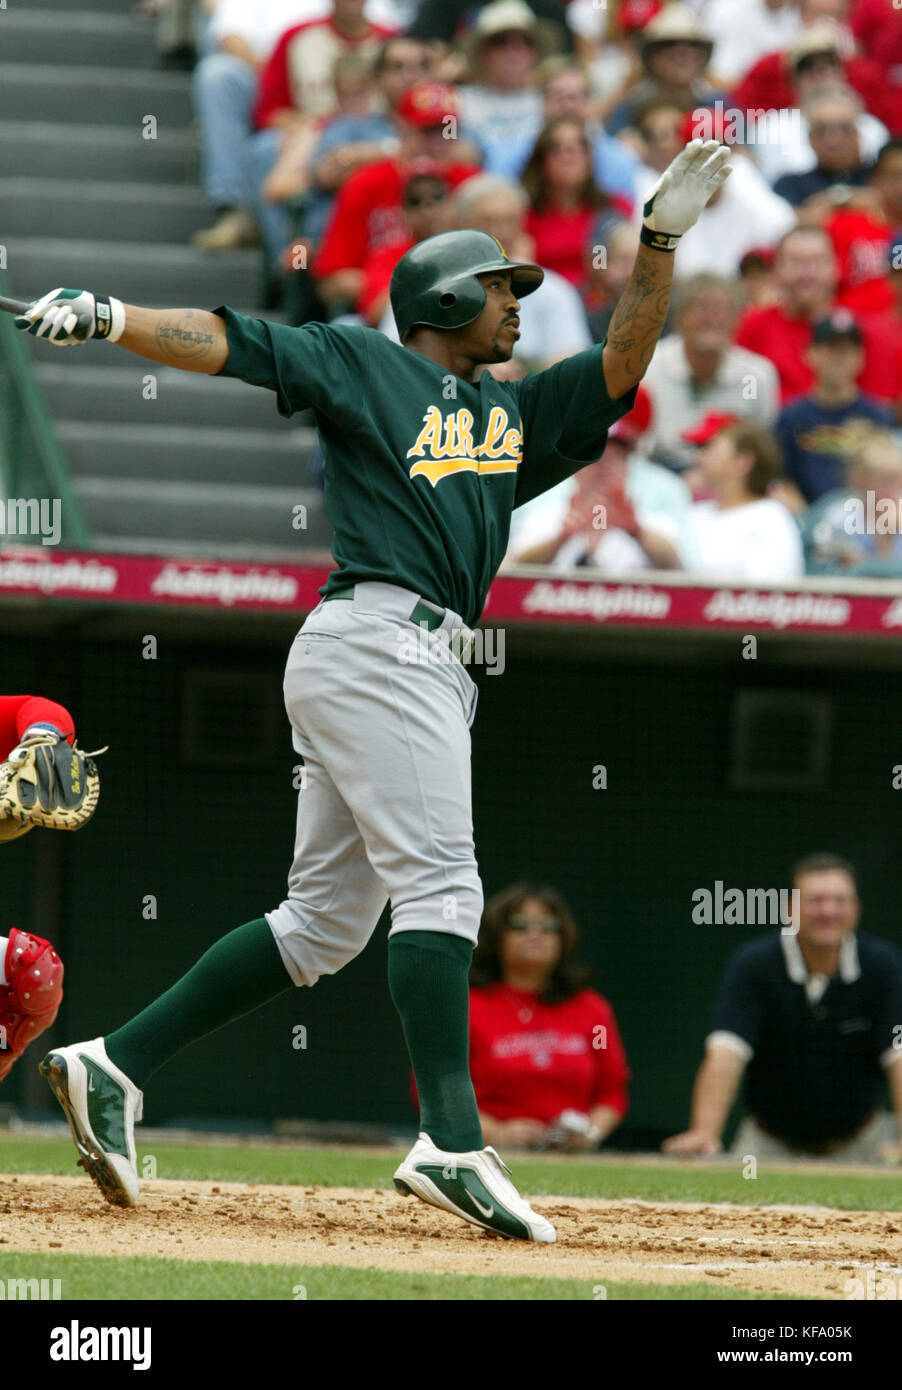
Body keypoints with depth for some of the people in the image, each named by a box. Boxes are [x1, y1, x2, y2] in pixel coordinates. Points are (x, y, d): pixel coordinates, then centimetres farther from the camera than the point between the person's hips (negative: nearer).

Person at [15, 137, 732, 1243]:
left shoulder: (516, 414, 26)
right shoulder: (359, 363, 7)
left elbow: (621, 363, 18)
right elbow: (223, 343, -2)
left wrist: (659, 241, 6)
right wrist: (109, 318, -17)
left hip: (429, 668, 9)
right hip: (377, 641, -9)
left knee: (326, 921, 7)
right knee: (439, 885, -17)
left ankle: (116, 1065, 9)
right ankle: (452, 1143, -24)